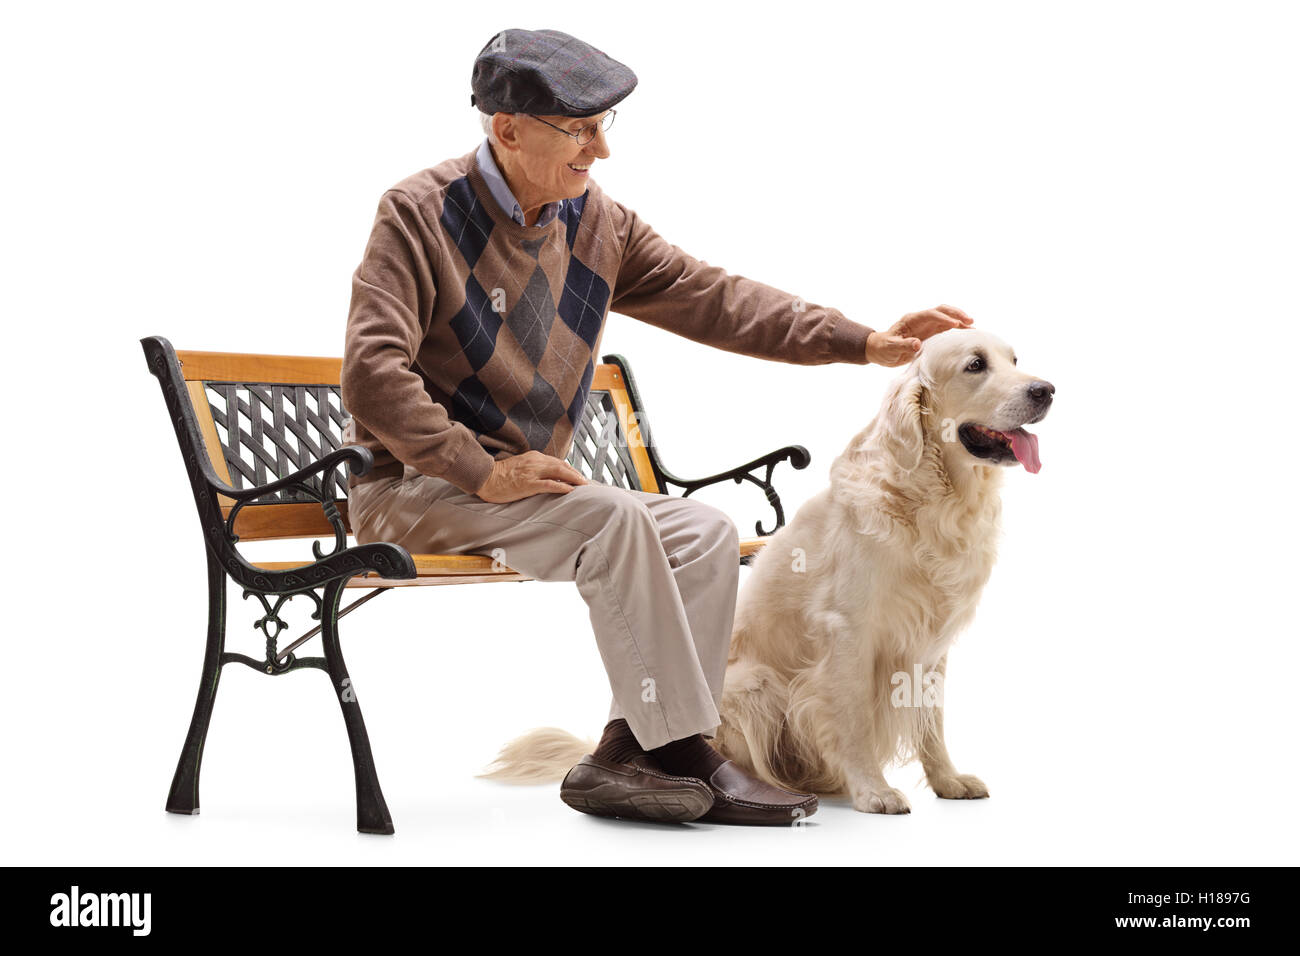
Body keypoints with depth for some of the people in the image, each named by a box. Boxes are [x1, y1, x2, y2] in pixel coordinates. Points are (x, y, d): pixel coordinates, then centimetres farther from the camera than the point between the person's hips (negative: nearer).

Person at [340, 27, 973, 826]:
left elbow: (715, 301, 8)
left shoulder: (598, 225, 9)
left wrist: (864, 342, 0)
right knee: (612, 516, -29)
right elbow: (373, 373, -19)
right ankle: (680, 753, -21)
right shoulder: (420, 213, -11)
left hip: (524, 483, 7)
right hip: (414, 489, -7)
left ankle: (630, 755, -16)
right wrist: (483, 471, -24)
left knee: (706, 532, -11)